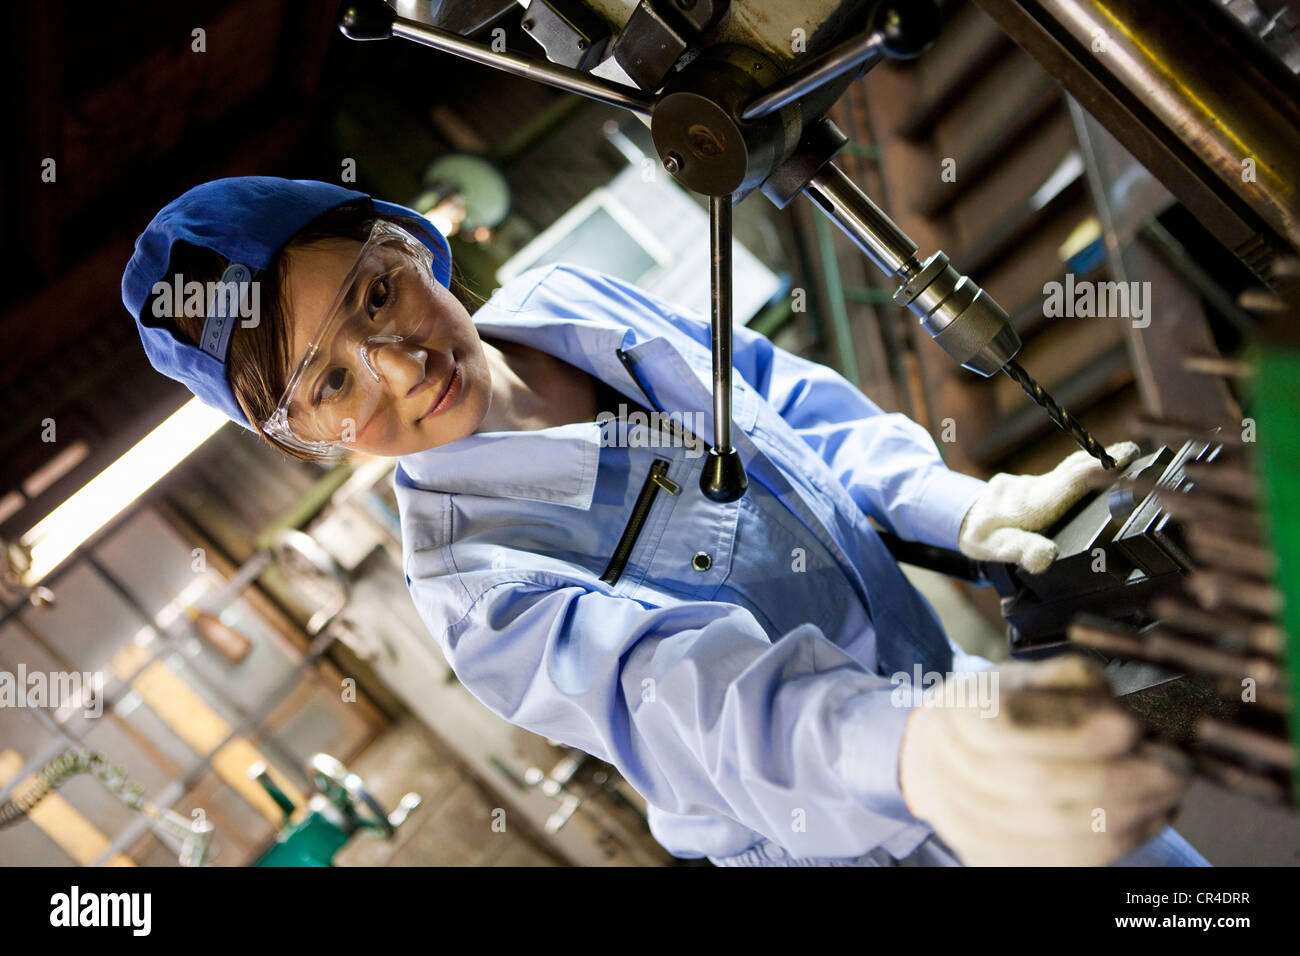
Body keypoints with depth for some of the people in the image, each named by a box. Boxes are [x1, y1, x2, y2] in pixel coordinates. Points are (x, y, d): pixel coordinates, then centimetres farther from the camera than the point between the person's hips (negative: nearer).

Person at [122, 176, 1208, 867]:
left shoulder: (565, 299, -7)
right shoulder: (472, 584, -26)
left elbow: (791, 399, 2)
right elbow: (678, 687, -44)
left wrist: (964, 507, -13)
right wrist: (911, 754, -64)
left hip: (940, 681, 7)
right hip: (847, 839, -6)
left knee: (1162, 853, 24)